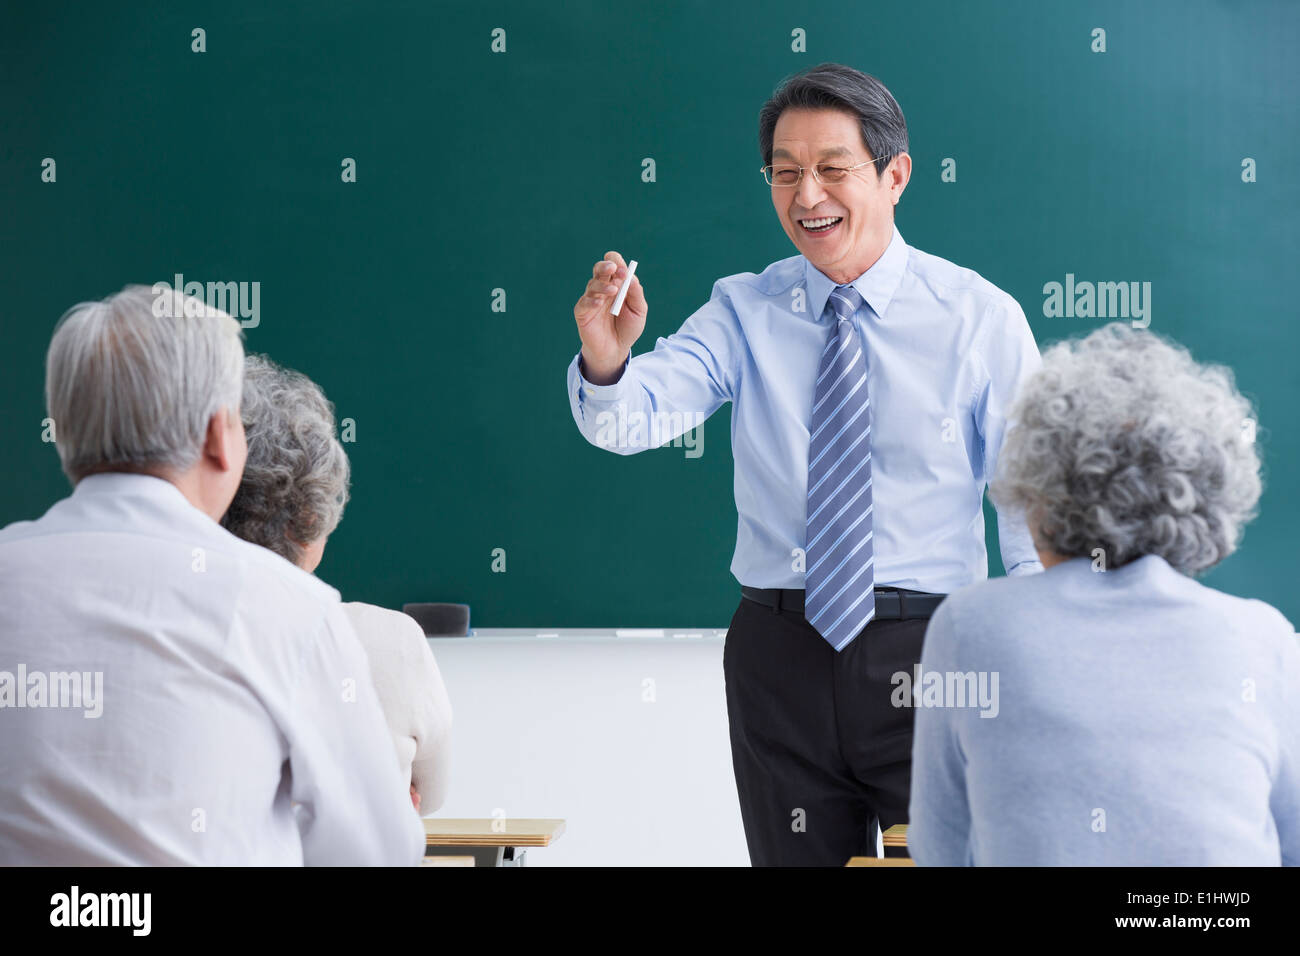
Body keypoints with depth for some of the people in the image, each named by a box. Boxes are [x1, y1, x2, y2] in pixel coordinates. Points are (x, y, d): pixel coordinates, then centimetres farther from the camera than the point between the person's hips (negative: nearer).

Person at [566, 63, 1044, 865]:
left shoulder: (980, 318, -2)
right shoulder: (744, 313, 3)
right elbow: (634, 418, -12)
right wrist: (606, 361, -35)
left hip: (929, 649, -2)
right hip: (781, 656, 2)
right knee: (796, 857, 10)